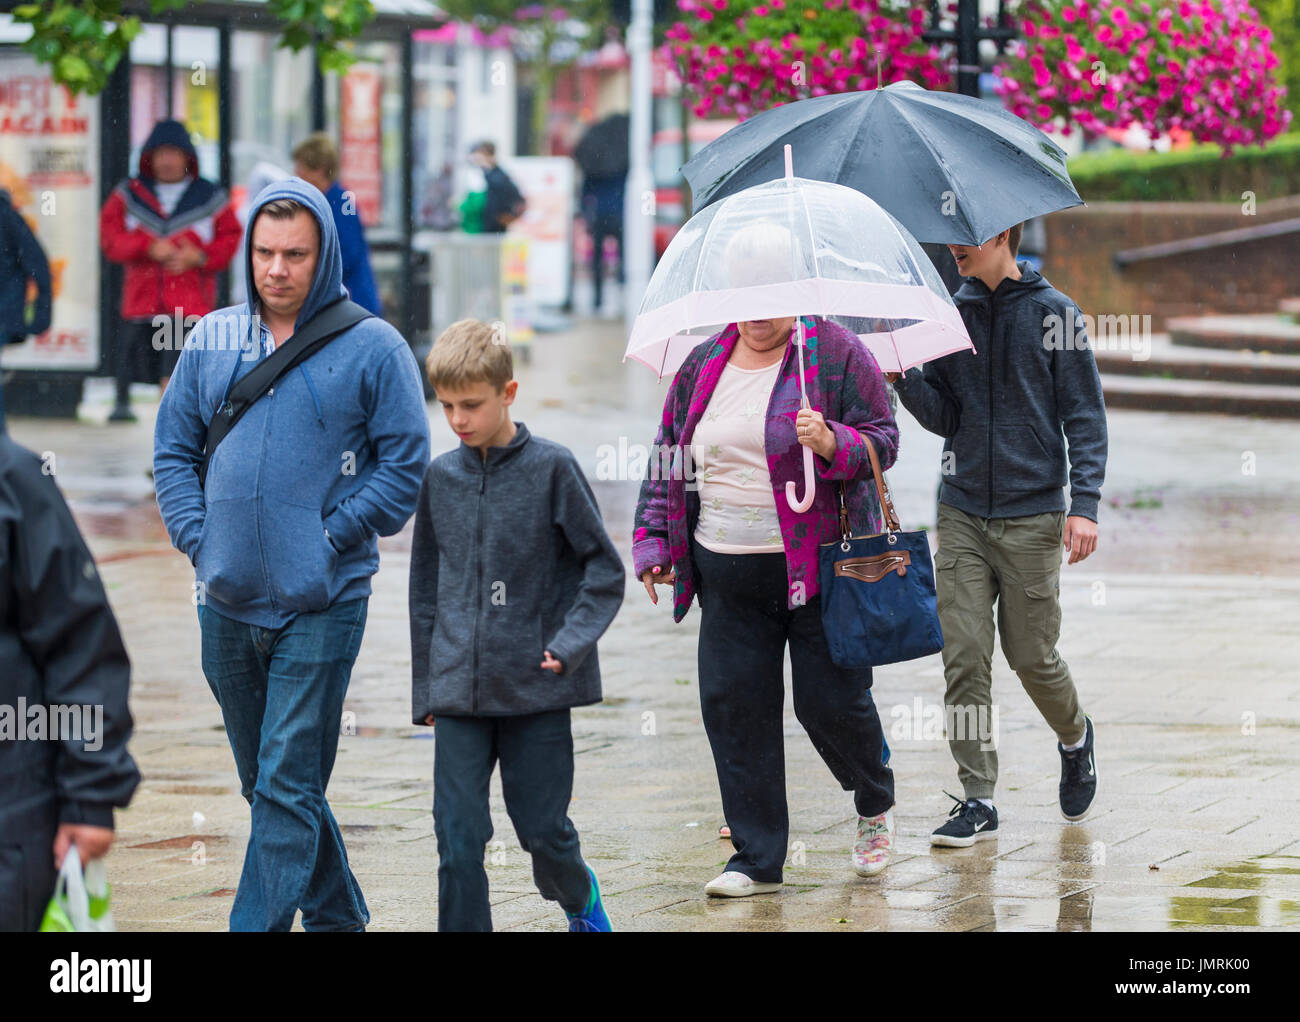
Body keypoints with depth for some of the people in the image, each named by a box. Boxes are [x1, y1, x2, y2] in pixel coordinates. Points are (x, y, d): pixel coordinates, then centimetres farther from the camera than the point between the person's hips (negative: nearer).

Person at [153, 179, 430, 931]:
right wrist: (199, 539, 1)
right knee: (269, 782, 14)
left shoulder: (372, 347, -4)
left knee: (288, 785, -8)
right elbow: (175, 448, 14)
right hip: (226, 603, 5)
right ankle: (337, 917, 29)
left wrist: (330, 541, -10)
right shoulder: (211, 340, 8)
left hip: (321, 606, -5)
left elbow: (406, 465, -4)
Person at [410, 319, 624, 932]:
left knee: (543, 828, 6)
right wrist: (427, 689, 14)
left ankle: (579, 897, 37)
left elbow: (604, 569, -2)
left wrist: (571, 641, -15)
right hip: (459, 690, 3)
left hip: (536, 690, -2)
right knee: (458, 840, -4)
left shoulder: (551, 468, -5)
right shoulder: (441, 479, 6)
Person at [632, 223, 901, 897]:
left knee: (831, 702, -3)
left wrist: (833, 443, -25)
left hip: (819, 565, -4)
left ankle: (876, 805, 29)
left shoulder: (836, 354, -2)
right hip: (729, 575, 4)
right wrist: (654, 542, 11)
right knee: (733, 707, -1)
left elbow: (883, 440, -5)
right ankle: (757, 858, 7)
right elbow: (668, 455, 17)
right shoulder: (702, 365, 11)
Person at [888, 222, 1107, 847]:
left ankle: (1075, 738, 35)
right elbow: (944, 417, 9)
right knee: (964, 659, -4)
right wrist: (903, 377, -10)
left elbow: (1085, 415, -2)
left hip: (1031, 517, -3)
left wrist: (1085, 503, -11)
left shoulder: (1054, 314, -2)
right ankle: (976, 800, 0)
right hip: (962, 514, 3)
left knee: (1031, 656, 4)